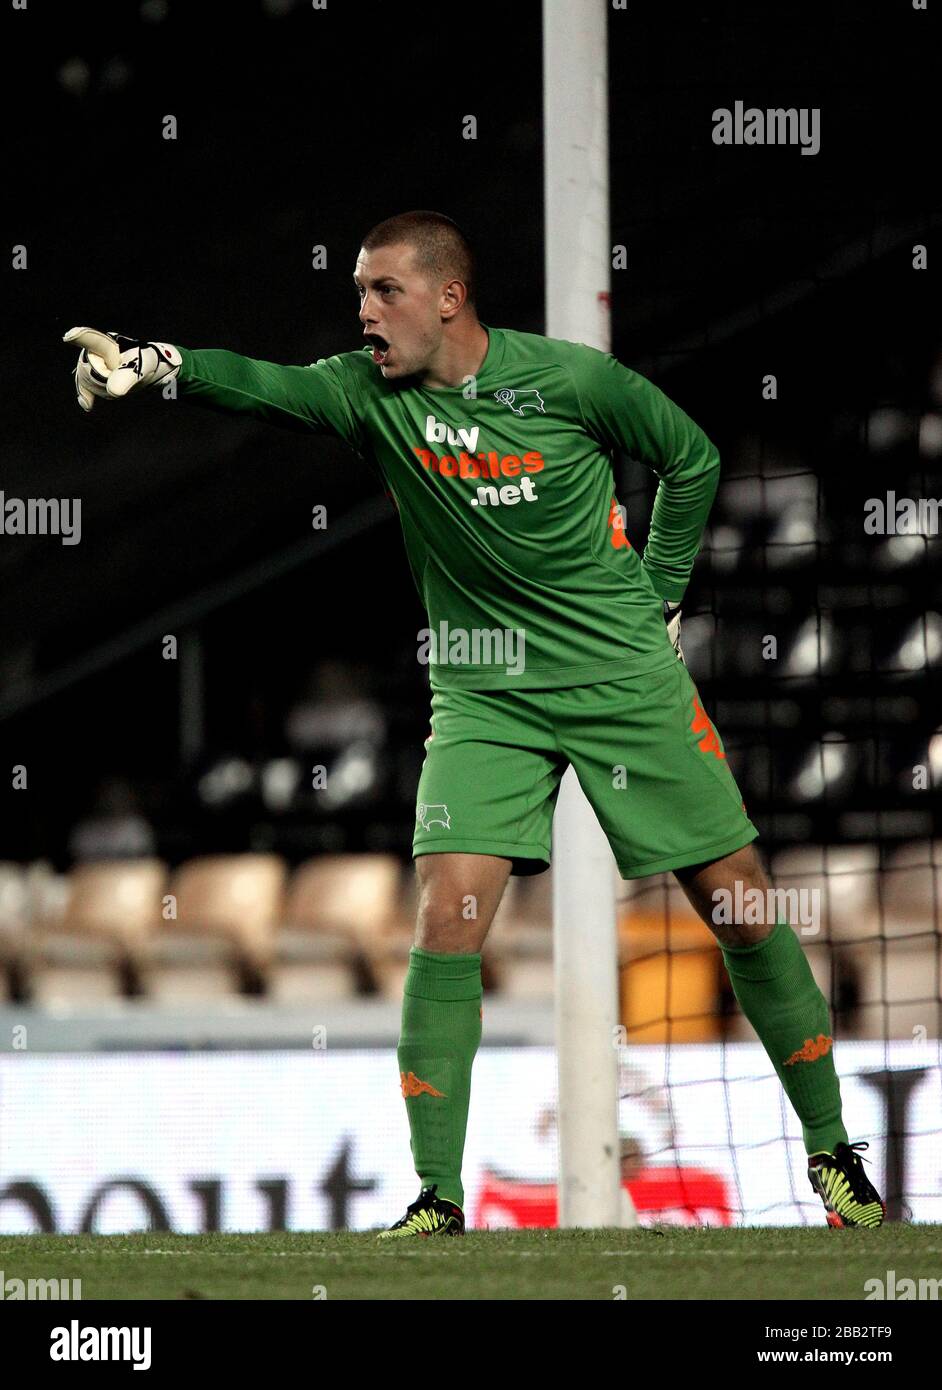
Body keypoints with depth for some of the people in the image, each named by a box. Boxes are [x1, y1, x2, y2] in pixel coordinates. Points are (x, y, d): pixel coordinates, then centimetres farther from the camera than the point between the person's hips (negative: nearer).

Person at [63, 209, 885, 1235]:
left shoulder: (573, 380, -11)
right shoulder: (368, 394, -7)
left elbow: (692, 461, 5)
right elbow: (265, 386, -26)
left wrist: (657, 596, 6)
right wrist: (149, 364, -44)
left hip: (626, 679, -1)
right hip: (484, 696, 1)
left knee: (739, 905, 3)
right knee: (448, 915, -15)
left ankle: (831, 1152, 20)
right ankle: (437, 1200, -8)